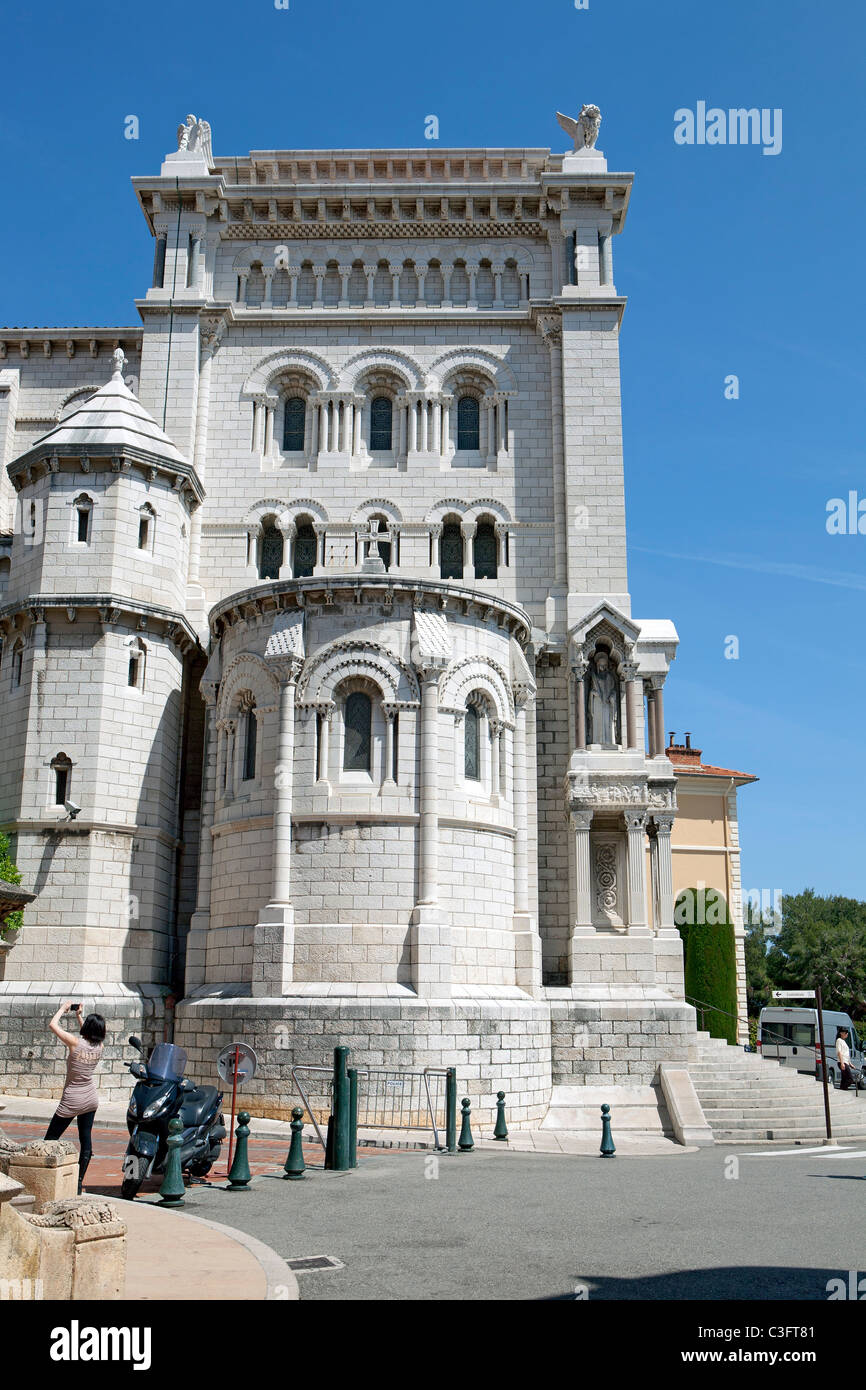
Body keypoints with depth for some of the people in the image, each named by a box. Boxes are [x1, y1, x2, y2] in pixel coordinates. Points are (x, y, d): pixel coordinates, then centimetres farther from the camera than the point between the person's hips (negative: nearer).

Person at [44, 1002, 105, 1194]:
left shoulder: (75, 1042, -18)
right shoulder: (99, 1046, -3)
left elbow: (52, 1024, -11)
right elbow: (89, 1036, 21)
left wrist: (63, 1009, 4)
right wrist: (78, 1016, 23)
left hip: (72, 1100, -5)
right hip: (91, 1099, 5)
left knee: (51, 1138, 5)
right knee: (86, 1139, 7)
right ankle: (79, 1183, 8)